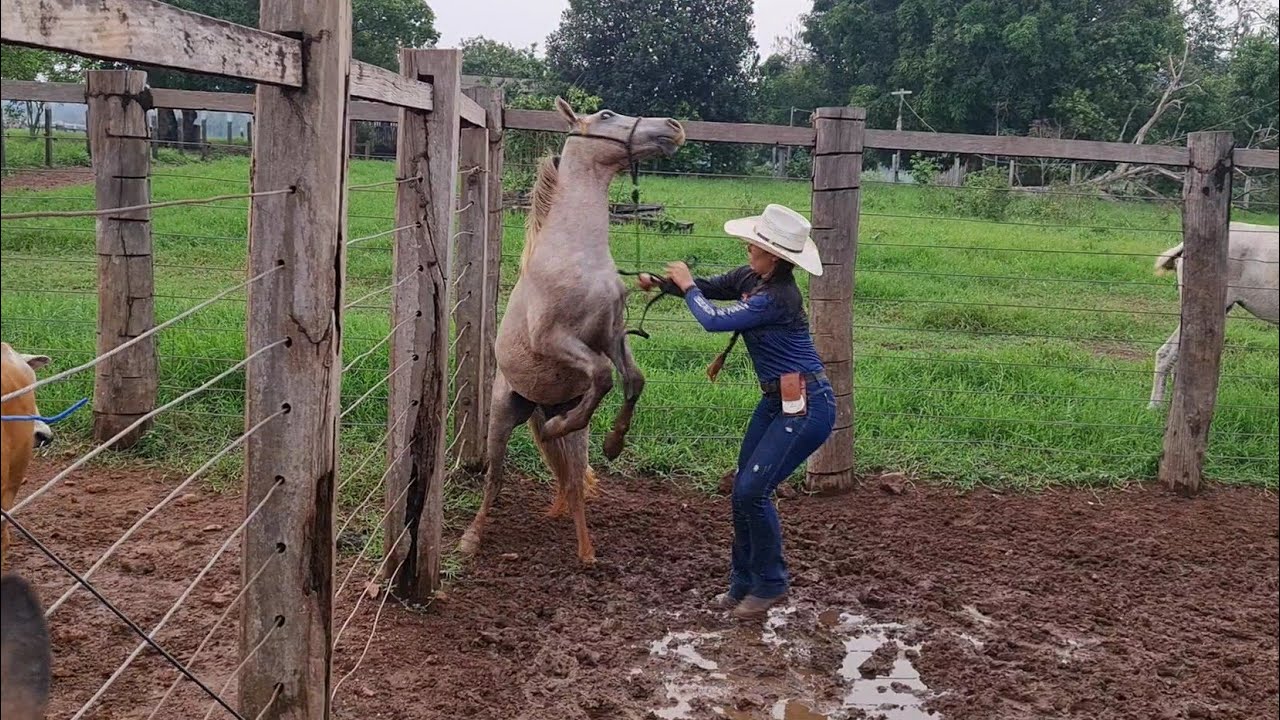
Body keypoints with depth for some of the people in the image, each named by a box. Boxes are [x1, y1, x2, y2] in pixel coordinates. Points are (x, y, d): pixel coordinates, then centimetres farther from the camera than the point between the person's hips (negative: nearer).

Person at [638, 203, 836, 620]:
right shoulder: (750, 279, 3)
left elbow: (714, 320, -22)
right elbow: (709, 288, 18)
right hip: (776, 401, 9)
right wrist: (663, 282, 3)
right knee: (743, 489, 8)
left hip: (806, 406, -9)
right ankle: (743, 582, 22)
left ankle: (770, 585, 8)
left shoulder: (778, 298, -24)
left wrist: (687, 285, -6)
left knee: (753, 490, -11)